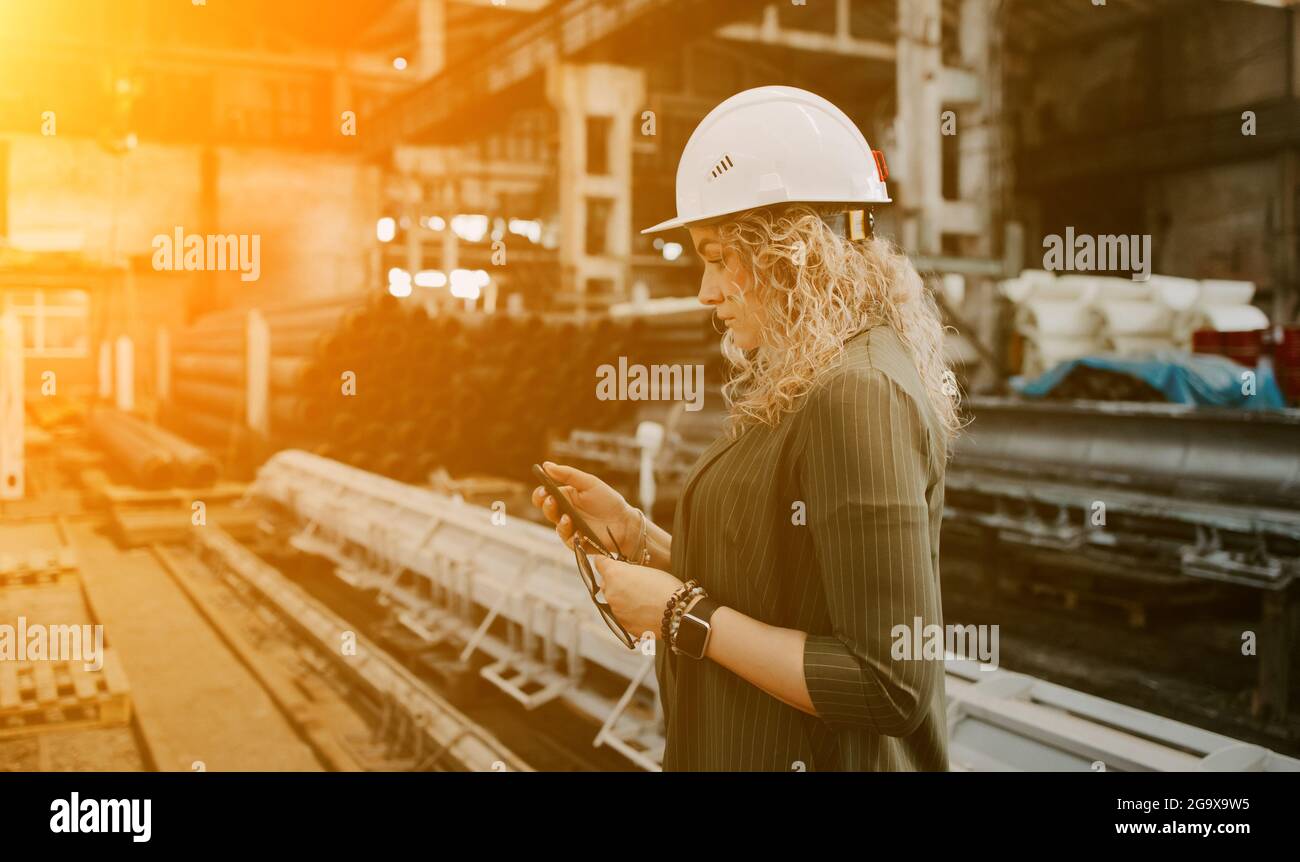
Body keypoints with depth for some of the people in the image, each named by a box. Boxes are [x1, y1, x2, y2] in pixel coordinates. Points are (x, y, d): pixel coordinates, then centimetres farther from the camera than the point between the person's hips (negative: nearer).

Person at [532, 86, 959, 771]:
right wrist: (632, 532, 0)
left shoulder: (859, 397, -24)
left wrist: (685, 616, -20)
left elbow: (891, 687, -26)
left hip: (818, 755, -8)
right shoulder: (807, 385, 5)